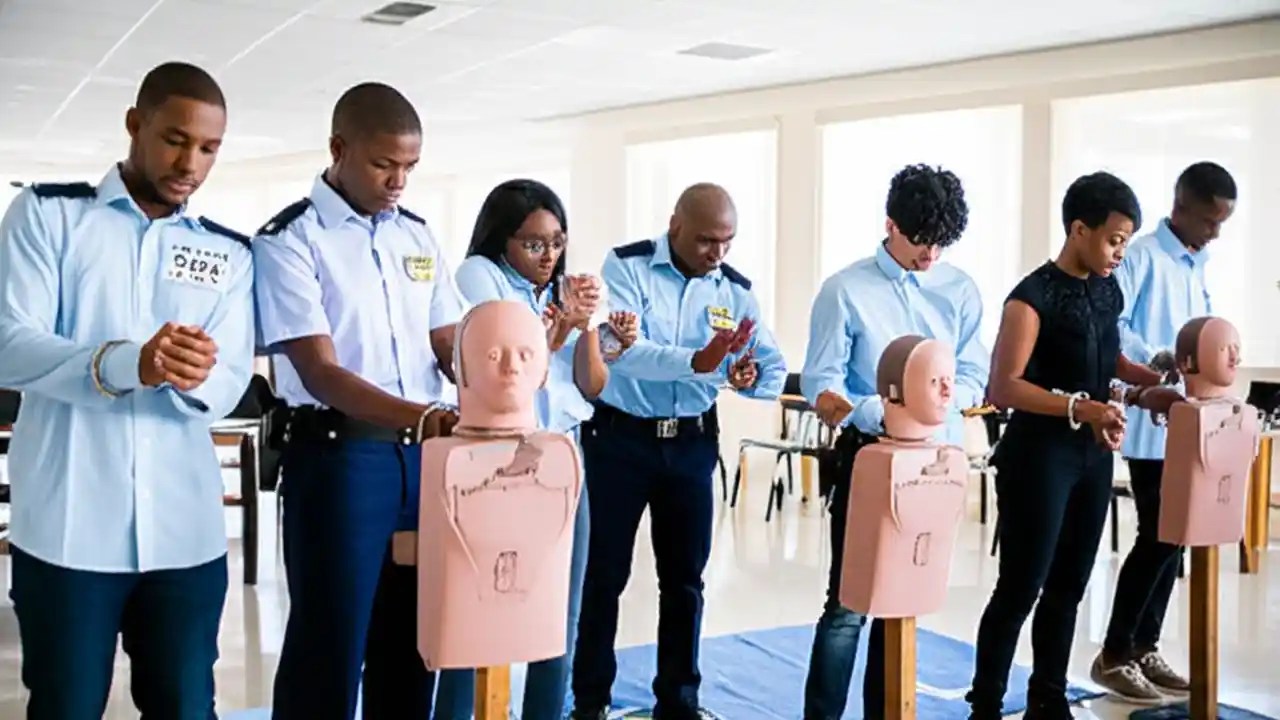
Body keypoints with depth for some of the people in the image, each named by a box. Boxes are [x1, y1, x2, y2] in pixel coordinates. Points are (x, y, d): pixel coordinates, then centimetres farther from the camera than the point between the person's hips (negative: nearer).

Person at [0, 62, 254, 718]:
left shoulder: (229, 253, 13)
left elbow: (232, 384, 3)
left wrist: (195, 379, -21)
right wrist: (127, 363, -27)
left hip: (184, 529, 3)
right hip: (67, 525, -2)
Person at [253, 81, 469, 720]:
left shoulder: (418, 237, 11)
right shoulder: (288, 240, -8)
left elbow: (450, 345, 11)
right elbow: (320, 373, -16)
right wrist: (423, 416, -29)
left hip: (426, 454, 6)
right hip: (338, 455, -5)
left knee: (414, 640, 14)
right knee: (331, 643, 3)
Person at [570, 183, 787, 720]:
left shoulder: (736, 290, 2)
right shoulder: (626, 267, -10)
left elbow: (775, 367, -1)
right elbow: (621, 348, -24)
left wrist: (751, 377, -26)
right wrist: (697, 362, -38)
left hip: (692, 443, 4)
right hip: (620, 437, -3)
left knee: (685, 575, 10)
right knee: (606, 571, 6)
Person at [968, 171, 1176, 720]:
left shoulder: (1108, 292, 8)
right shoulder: (1035, 296, -15)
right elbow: (1003, 388, -21)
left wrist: (1150, 388, 10)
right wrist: (1078, 406, -29)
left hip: (1093, 455, 8)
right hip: (1040, 454, -7)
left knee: (1069, 585, 14)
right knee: (1021, 587, -1)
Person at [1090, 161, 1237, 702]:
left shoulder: (1197, 266, 17)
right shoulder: (1143, 258, -9)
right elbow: (1110, 326, -20)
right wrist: (1155, 360, -31)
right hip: (1153, 421, -8)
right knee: (1159, 537, -6)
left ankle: (1143, 648, 20)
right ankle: (1114, 655, 6)